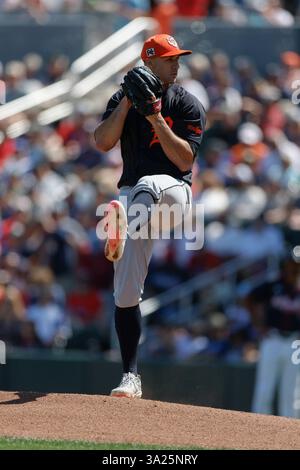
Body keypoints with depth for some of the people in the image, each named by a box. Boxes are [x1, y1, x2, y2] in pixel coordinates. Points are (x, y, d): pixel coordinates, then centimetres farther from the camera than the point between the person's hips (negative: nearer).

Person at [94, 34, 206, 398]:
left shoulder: (187, 105, 1)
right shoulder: (122, 100, 10)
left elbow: (185, 159, -9)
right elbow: (102, 142, -5)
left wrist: (156, 119, -18)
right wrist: (128, 101, -12)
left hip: (174, 190, -2)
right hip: (132, 195, 2)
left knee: (147, 185, -42)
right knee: (125, 292, -4)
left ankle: (123, 233, -68)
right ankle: (130, 377, 2)